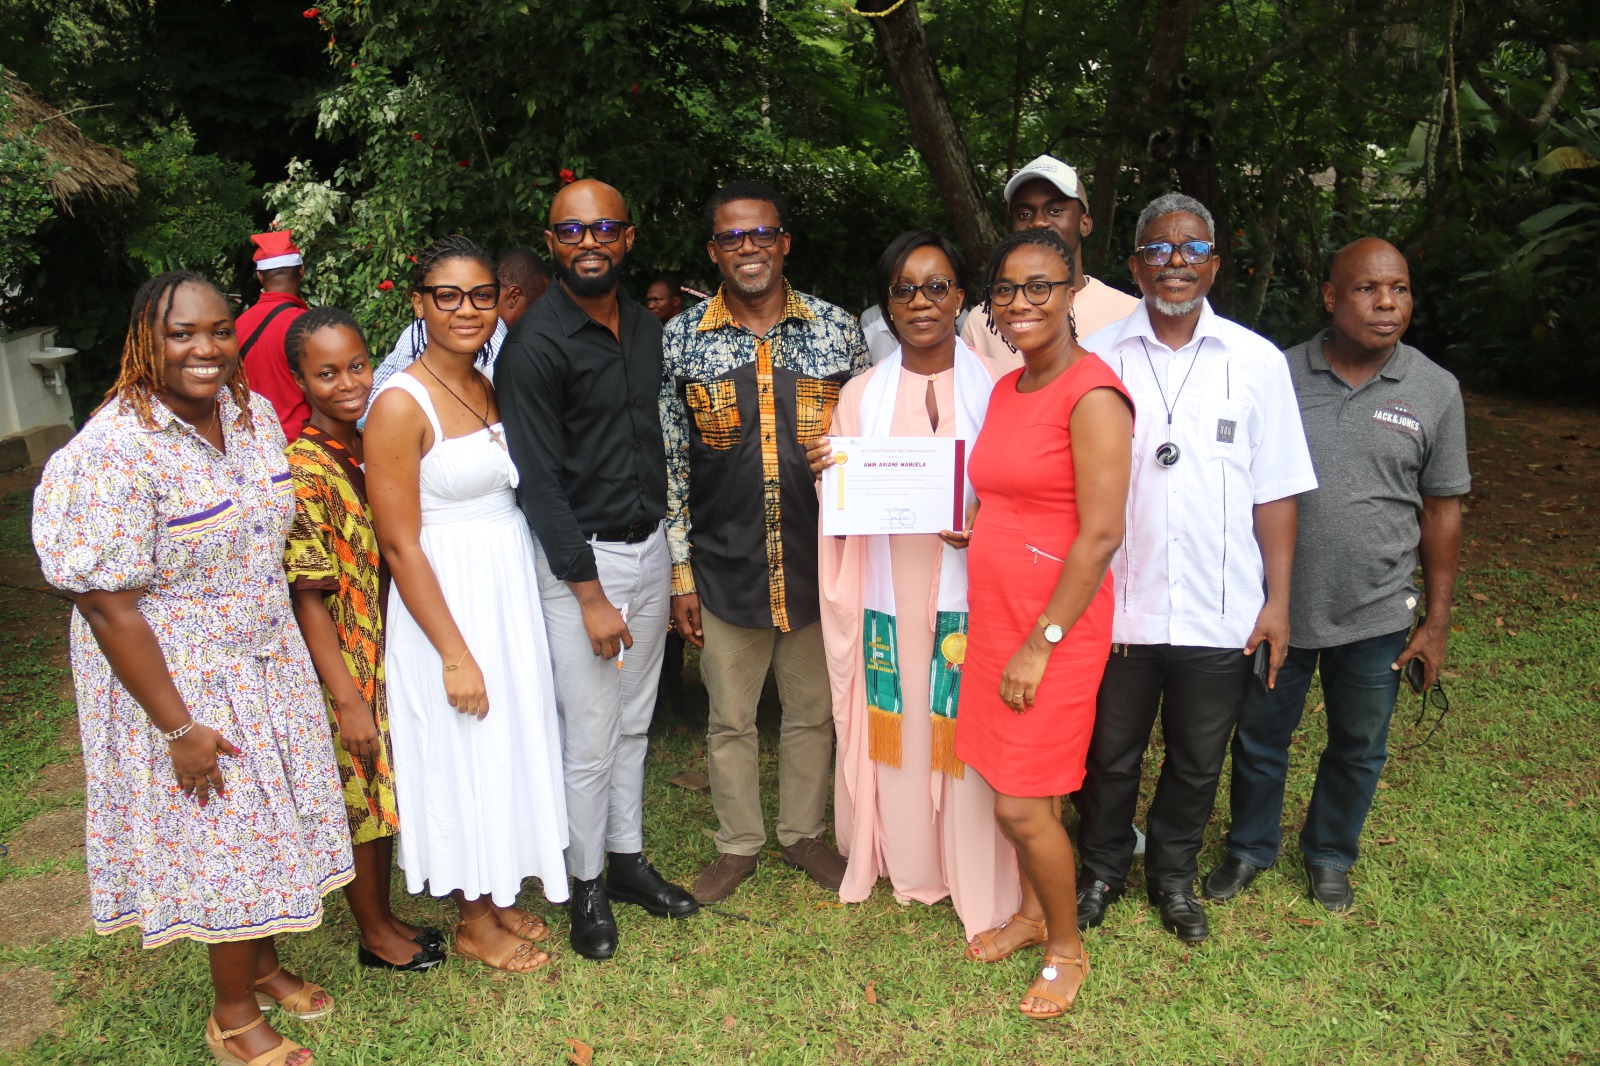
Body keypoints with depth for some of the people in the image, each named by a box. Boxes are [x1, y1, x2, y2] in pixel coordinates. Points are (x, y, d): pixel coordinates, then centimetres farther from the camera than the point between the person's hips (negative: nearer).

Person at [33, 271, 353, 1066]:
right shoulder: (115, 452, -25)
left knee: (267, 820, 19)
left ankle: (264, 965, 44)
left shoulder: (256, 414, -3)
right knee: (222, 839, 7)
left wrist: (288, 640, 11)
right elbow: (108, 608, -22)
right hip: (176, 678, -6)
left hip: (265, 663, 7)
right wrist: (178, 727, -19)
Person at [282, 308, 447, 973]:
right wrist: (347, 699, -19)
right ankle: (376, 935, 28)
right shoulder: (300, 470, -19)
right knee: (358, 797, 9)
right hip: (345, 667, -7)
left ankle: (386, 917, 37)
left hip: (390, 655, 7)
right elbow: (308, 598, -19)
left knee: (385, 790, 19)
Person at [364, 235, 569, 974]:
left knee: (513, 744, 16)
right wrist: (455, 652, -18)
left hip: (511, 592, 7)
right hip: (445, 603, -7)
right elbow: (399, 545, -17)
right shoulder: (401, 405, -16)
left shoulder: (492, 389, 6)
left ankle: (501, 894, 36)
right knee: (463, 757, 7)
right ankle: (474, 920, 27)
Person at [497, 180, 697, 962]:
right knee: (590, 737, 2)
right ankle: (587, 885, 21)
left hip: (650, 545, 7)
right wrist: (591, 596, -16)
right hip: (579, 555, -6)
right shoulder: (535, 346, -14)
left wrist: (663, 535, 11)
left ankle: (628, 861, 32)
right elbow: (541, 483, -16)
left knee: (635, 722, 16)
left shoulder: (647, 331, 7)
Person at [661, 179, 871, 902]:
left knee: (812, 711, 15)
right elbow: (670, 463, 1)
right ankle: (738, 843, 32)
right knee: (730, 718, 12)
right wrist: (681, 572, -2)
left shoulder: (836, 329, 1)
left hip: (817, 561, 1)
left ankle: (803, 833, 35)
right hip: (726, 564, 0)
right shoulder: (681, 340, -1)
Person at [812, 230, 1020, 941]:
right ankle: (904, 862, 28)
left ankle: (978, 884, 19)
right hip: (889, 595, 2)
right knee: (894, 728, 8)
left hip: (968, 594, -2)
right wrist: (828, 477, -12)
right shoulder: (861, 395, 7)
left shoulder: (993, 388, 2)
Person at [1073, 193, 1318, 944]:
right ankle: (1101, 871, 38)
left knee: (1197, 763, 17)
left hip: (1220, 613, 1)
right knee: (1109, 757, 15)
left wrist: (1278, 600, -1)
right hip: (1116, 607, -1)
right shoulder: (1098, 358, -3)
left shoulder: (1257, 362, 0)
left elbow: (1274, 492, 2)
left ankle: (1173, 877, 40)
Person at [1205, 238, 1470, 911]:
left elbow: (1442, 510, 1)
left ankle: (1330, 855, 42)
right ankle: (1250, 848, 39)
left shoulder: (1435, 390, -4)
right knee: (1259, 737, 15)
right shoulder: (1279, 375, -6)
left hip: (1376, 615, 1)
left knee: (1359, 750, 17)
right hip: (1276, 606, 0)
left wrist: (1437, 620, 0)